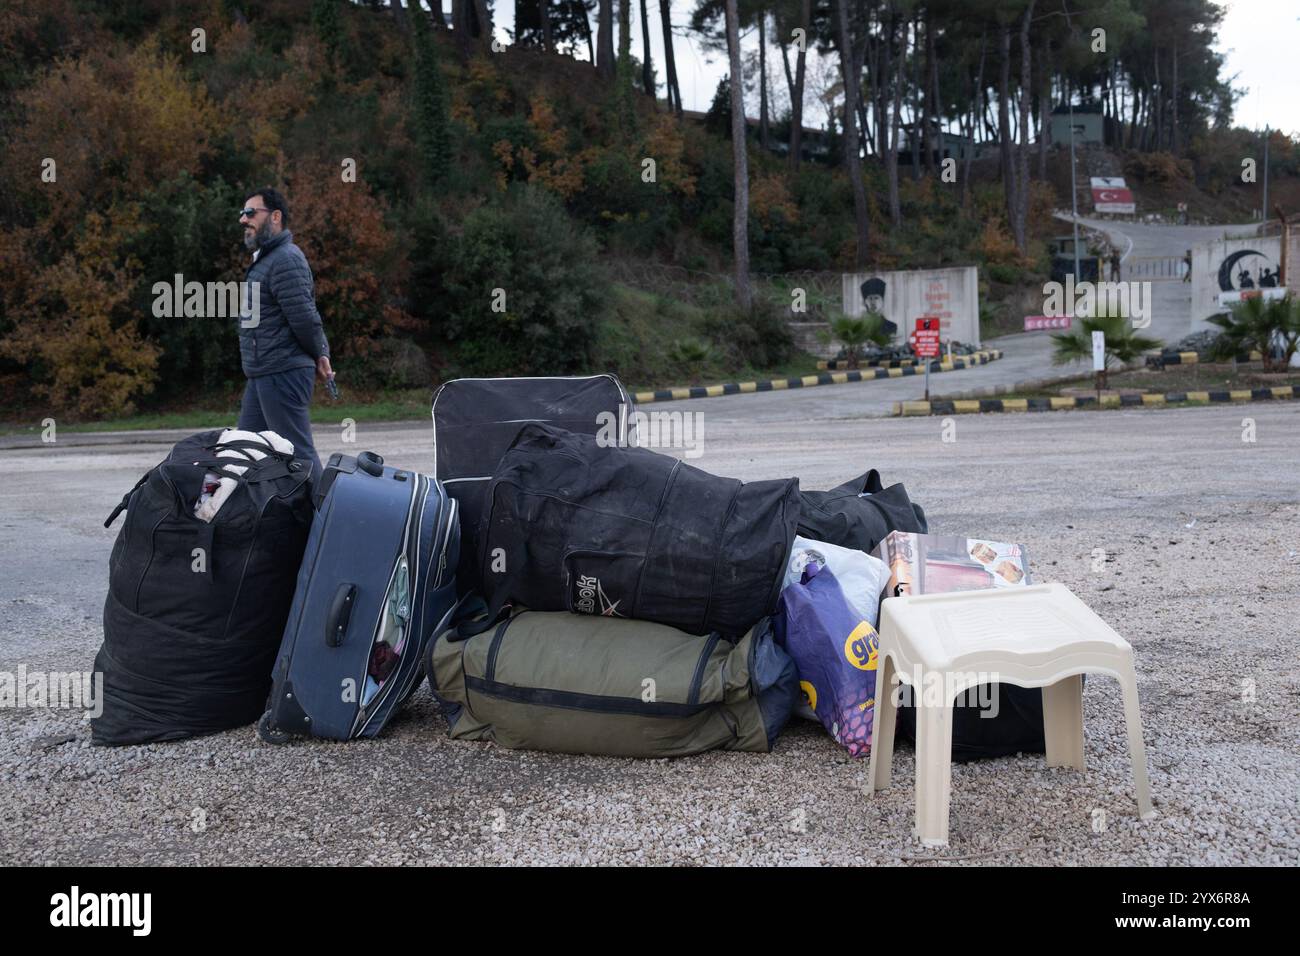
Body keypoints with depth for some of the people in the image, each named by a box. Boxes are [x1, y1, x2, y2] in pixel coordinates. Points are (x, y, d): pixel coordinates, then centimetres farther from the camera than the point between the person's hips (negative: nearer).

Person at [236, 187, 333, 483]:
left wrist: (318, 357, -4)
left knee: (298, 453, -7)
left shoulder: (285, 259, -14)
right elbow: (306, 317, 22)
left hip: (283, 375, -11)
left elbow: (305, 318, -19)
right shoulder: (265, 259, 21)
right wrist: (322, 353, 11)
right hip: (262, 377, 11)